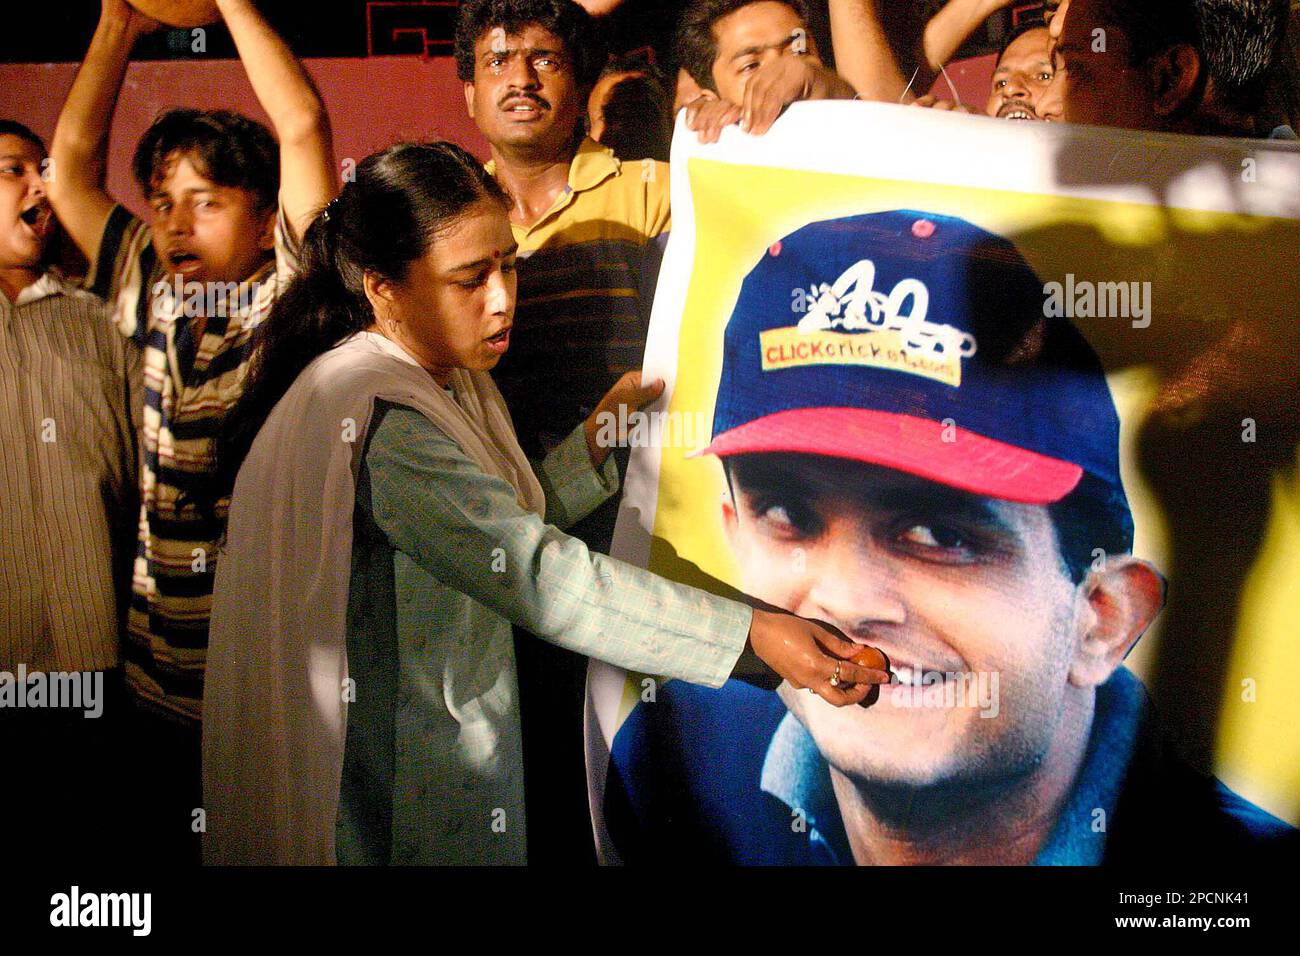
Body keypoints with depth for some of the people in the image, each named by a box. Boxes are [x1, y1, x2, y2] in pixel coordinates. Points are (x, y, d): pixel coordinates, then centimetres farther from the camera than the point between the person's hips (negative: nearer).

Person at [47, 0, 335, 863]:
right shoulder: (152, 298, 9)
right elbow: (72, 162, 13)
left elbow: (302, 126, -13)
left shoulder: (294, 298, -6)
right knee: (176, 853, 18)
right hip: (165, 676, 5)